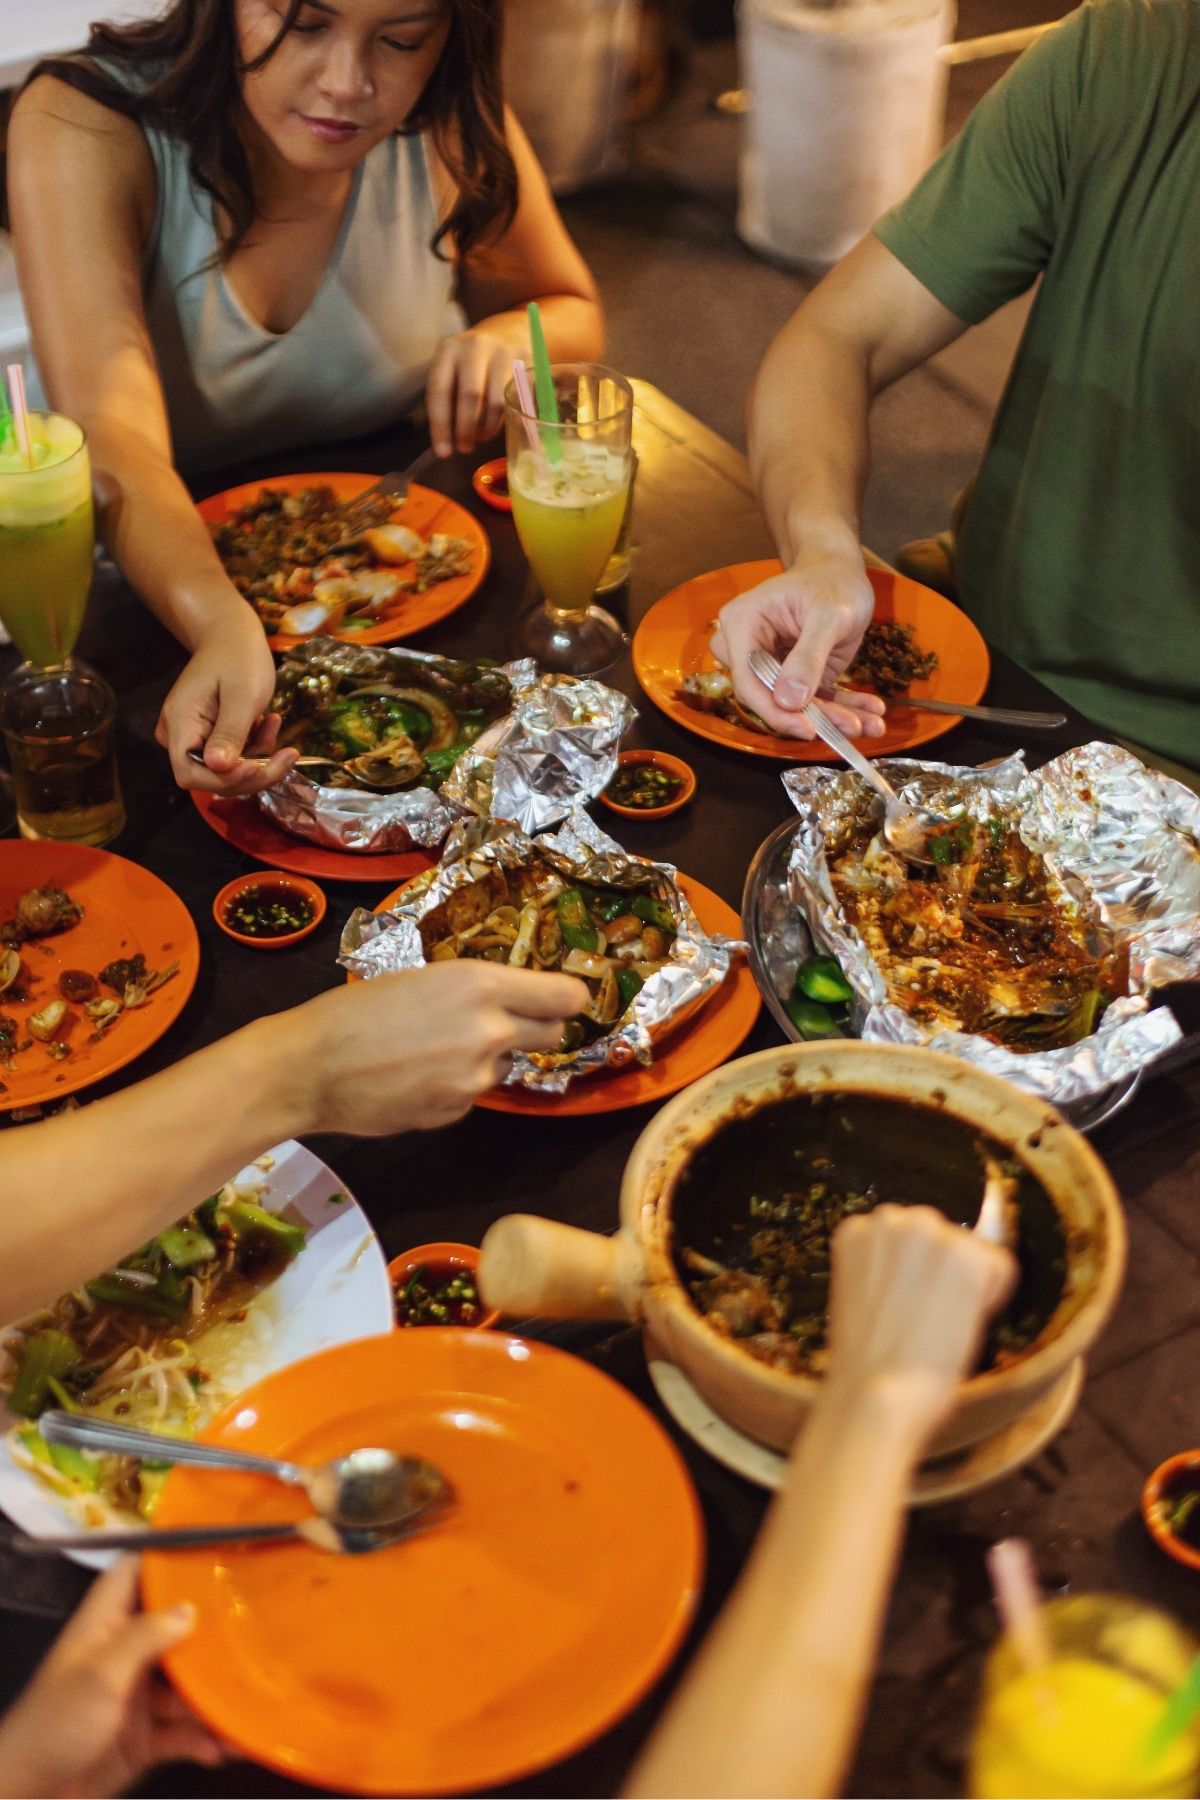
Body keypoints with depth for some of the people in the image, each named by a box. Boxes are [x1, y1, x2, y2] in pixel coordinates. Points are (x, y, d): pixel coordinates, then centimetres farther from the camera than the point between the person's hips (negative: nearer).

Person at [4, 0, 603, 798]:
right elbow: (111, 435, -38)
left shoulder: (453, 129, -11)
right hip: (155, 589, -3)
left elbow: (574, 313, 9)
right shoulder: (81, 127, -23)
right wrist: (227, 631, -57)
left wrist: (509, 337, -17)